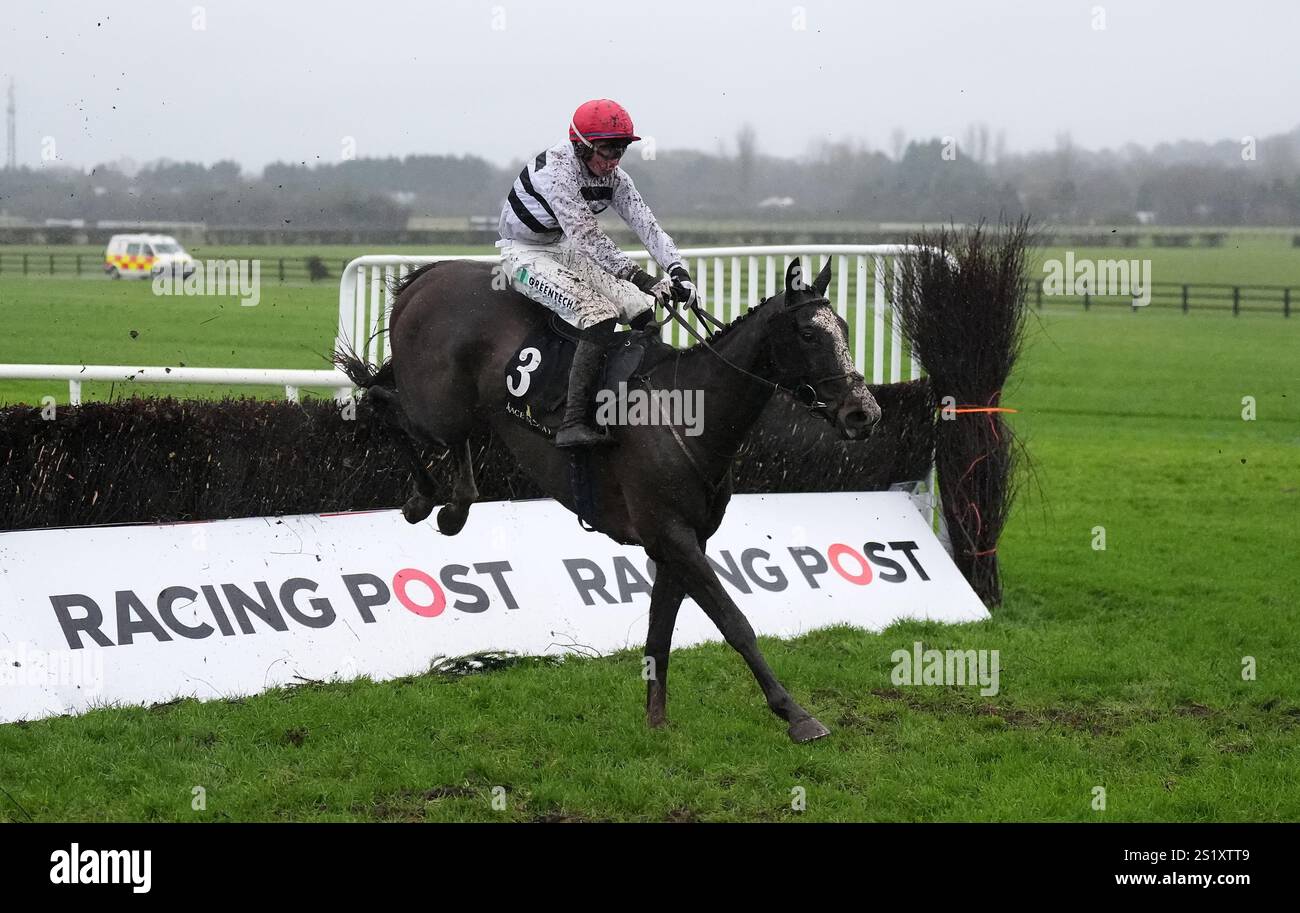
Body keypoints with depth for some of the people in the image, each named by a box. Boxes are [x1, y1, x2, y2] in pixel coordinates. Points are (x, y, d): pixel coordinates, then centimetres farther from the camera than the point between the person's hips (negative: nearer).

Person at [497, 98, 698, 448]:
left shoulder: (614, 176, -2)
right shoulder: (557, 169, -27)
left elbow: (646, 224, -8)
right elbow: (586, 235, -34)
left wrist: (677, 271, -25)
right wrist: (638, 276, -40)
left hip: (566, 252, 8)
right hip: (526, 254, -8)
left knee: (644, 309, -9)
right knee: (599, 317, -30)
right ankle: (572, 424, -36)